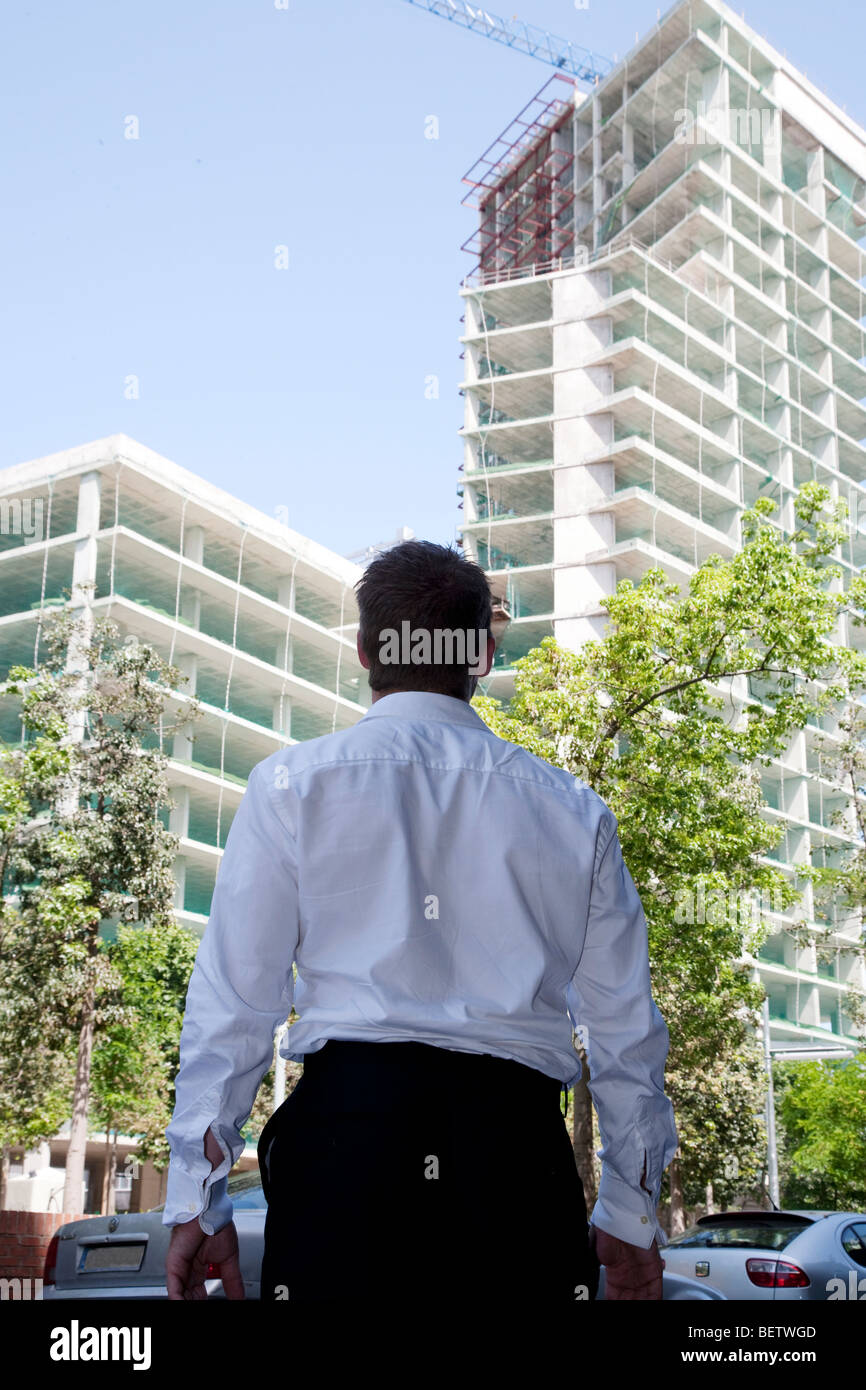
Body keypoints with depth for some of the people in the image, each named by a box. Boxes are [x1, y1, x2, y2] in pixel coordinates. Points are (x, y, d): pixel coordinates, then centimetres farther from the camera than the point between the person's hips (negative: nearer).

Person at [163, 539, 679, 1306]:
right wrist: (631, 1210, 23)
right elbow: (625, 1023, 14)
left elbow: (235, 998, 3)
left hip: (346, 1125, -1)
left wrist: (199, 1197, 7)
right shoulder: (575, 808, 13)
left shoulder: (293, 783, 7)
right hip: (520, 1148, 2)